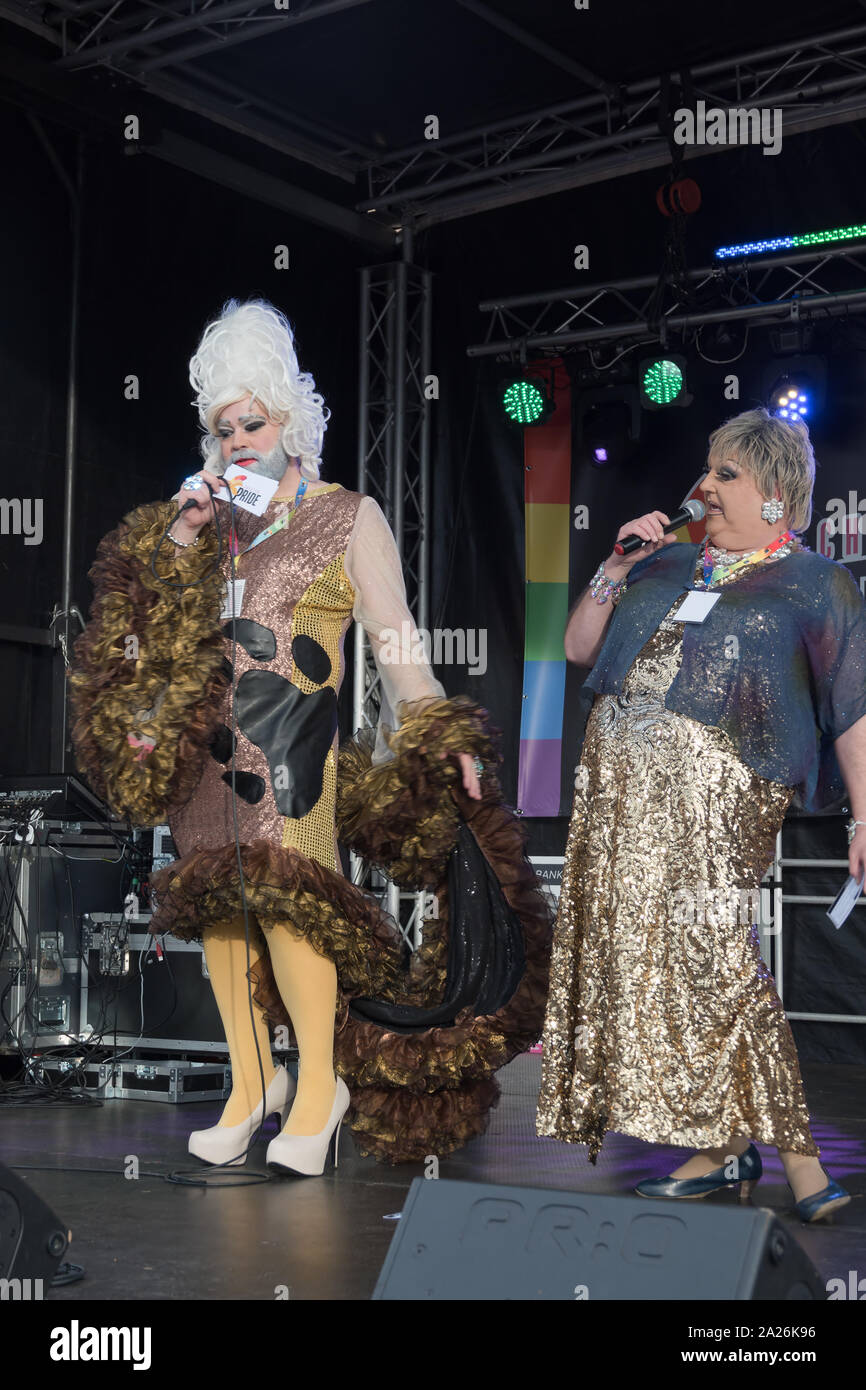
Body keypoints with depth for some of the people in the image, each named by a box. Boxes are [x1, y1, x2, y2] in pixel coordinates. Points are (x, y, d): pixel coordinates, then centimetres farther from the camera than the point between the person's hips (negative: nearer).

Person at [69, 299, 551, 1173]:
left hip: (294, 739, -5)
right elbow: (149, 618, 15)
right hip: (205, 738, 5)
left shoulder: (350, 518, 6)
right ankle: (251, 1080, 15)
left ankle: (320, 1084, -3)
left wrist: (443, 741, -8)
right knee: (213, 895, 4)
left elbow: (395, 641, 1)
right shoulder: (216, 520, 19)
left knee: (286, 889, -15)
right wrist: (181, 536, 2)